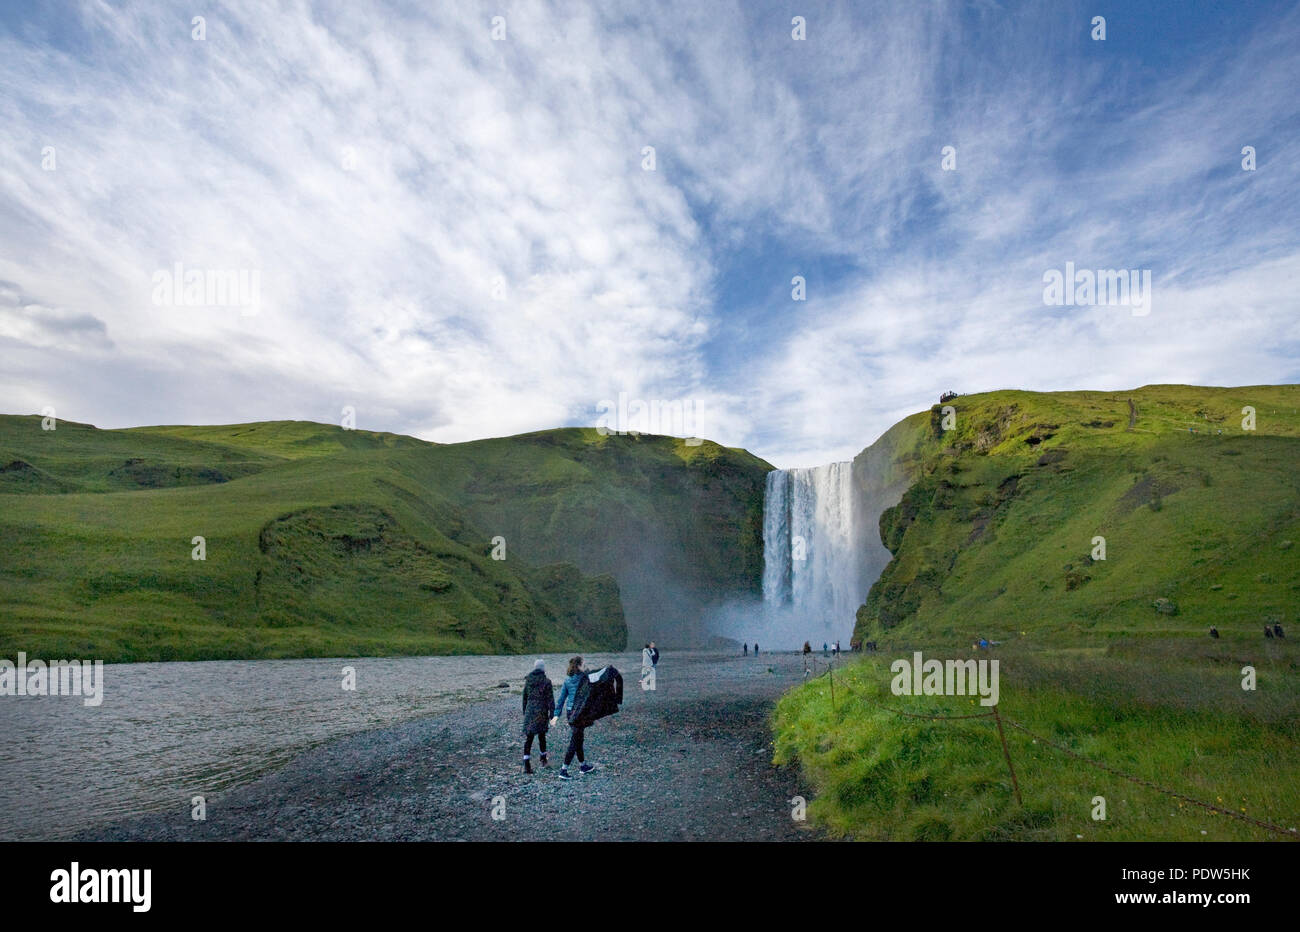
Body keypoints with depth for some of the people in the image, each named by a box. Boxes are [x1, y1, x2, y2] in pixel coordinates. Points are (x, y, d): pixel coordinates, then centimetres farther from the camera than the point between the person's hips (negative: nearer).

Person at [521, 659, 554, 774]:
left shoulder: (528, 680, 4)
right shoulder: (546, 681, -8)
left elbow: (524, 697, 12)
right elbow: (550, 699, -9)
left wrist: (524, 712, 21)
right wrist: (552, 714, -6)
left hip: (529, 711, 2)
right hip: (541, 712, -2)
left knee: (528, 737, 0)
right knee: (541, 735, 15)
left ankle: (526, 764, -11)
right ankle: (543, 760, 32)